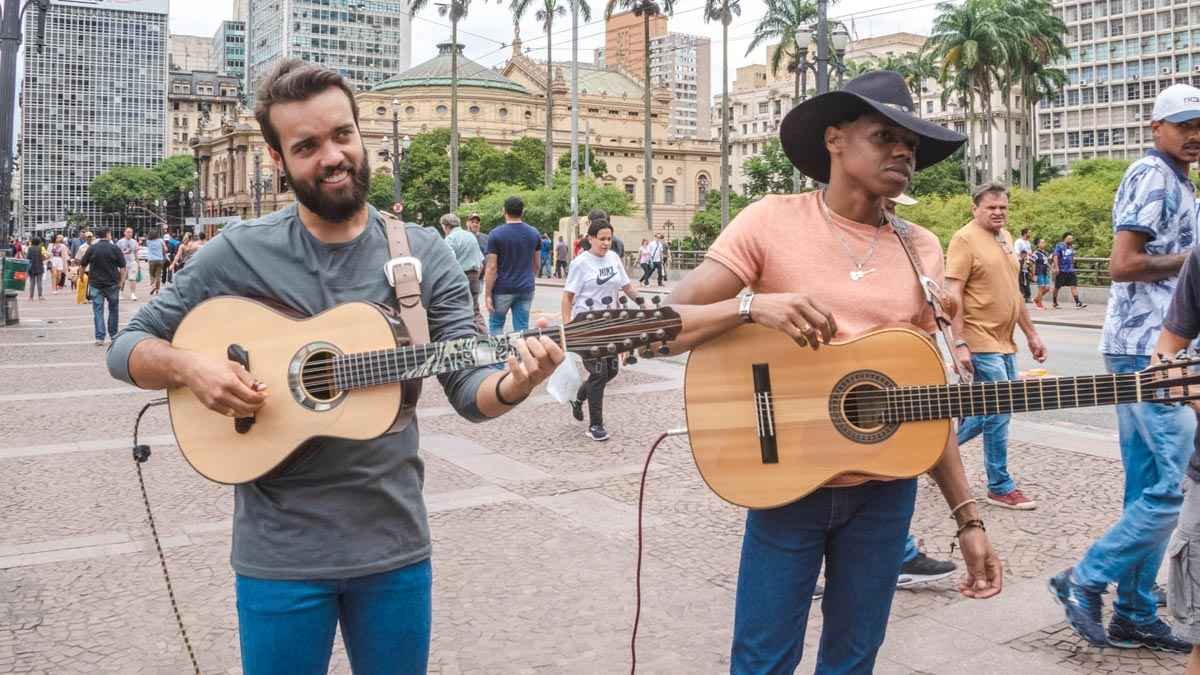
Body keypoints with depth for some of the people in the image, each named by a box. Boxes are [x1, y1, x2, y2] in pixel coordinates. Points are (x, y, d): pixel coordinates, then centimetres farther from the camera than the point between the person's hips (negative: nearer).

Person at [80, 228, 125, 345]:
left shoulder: (92, 248, -2)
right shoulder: (115, 248, -5)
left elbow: (83, 265, 3)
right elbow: (122, 267, -6)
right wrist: (121, 282, 2)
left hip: (95, 284, 1)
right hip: (112, 284, -1)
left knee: (98, 310, 2)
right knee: (113, 309, 15)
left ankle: (99, 337, -3)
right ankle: (113, 334, 23)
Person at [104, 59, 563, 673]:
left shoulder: (425, 255, -2)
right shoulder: (239, 253, -5)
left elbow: (469, 391, -5)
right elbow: (127, 347, 3)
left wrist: (511, 386, -28)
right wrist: (187, 367, -18)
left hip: (395, 545, 1)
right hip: (278, 552, -1)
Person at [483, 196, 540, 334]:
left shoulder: (496, 234, -9)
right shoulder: (533, 233, 4)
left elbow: (491, 267, -12)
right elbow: (537, 264, 12)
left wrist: (487, 294, -8)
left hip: (502, 290, -3)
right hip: (525, 289, 3)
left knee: (496, 325, 13)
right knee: (522, 328, 5)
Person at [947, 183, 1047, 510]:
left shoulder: (1005, 238, 16)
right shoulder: (965, 239, -11)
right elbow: (953, 295, -17)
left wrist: (1031, 334, 21)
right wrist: (959, 344, -23)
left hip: (1004, 342, 9)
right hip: (981, 342, -9)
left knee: (992, 411, 12)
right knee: (998, 412, -5)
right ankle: (1000, 488, 6)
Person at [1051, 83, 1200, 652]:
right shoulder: (1153, 175, -9)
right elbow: (1122, 265, -19)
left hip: (1151, 350, 10)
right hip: (1150, 349, -10)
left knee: (1149, 490, 11)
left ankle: (1135, 614, 17)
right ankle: (1086, 580, 1)